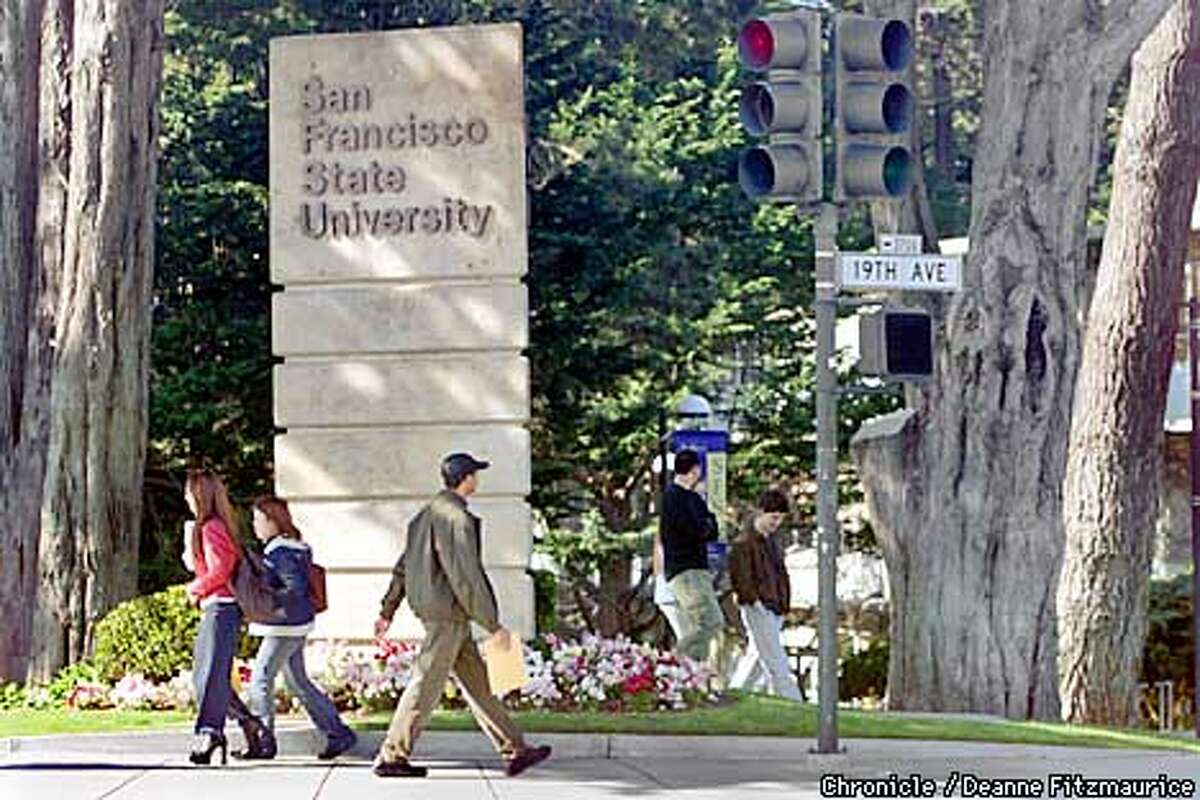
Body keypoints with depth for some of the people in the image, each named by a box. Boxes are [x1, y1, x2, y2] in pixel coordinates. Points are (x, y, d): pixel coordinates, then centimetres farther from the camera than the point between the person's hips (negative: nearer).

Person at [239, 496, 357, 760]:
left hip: (285, 628, -10)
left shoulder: (279, 552, -18)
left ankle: (263, 742, 2)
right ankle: (338, 733, 14)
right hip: (293, 626, 10)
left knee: (260, 680, -4)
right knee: (298, 682, 13)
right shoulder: (293, 547, 13)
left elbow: (296, 589, -25)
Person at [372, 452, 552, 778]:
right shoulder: (457, 519, -18)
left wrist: (387, 611, 22)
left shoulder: (429, 513, 13)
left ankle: (514, 750, 15)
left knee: (477, 680, 11)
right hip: (448, 614, -10)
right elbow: (467, 577, -21)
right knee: (426, 685, -3)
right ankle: (391, 757, 2)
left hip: (434, 611, 10)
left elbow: (403, 567, 17)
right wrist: (494, 625, -16)